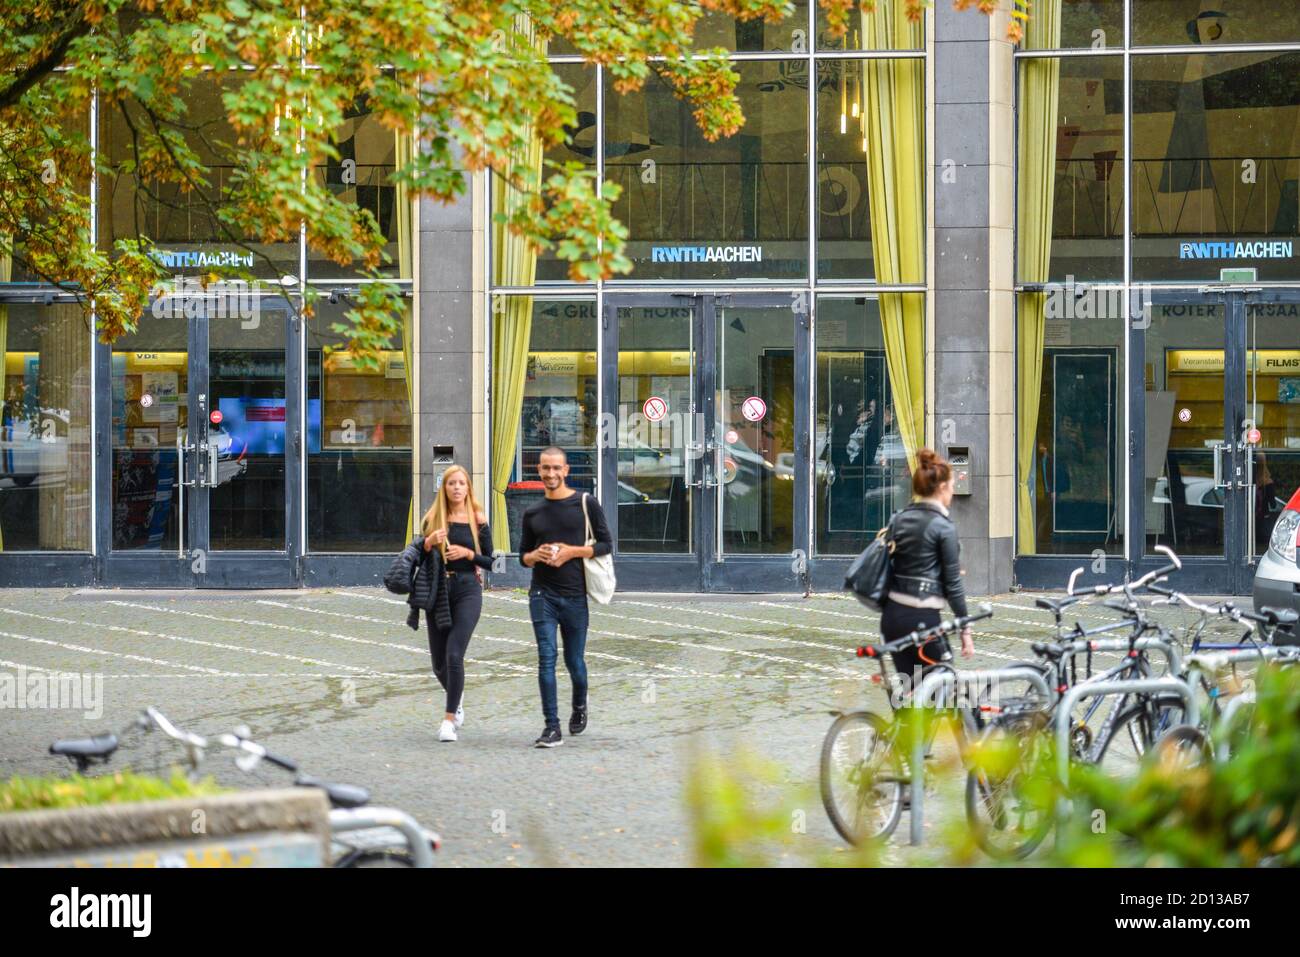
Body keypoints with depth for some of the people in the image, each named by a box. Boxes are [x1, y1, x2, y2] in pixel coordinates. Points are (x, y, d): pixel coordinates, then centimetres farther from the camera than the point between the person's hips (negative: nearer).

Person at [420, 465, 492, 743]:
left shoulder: (477, 520, 1)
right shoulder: (432, 519, 5)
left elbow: (490, 561, 4)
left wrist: (467, 553, -12)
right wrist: (429, 543, -11)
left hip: (468, 589, -3)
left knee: (454, 654, -17)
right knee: (439, 662, 9)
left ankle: (449, 719, -12)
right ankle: (457, 698, 40)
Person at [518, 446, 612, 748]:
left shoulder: (586, 504, 0)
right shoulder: (532, 513, 10)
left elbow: (606, 544, 0)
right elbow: (523, 556, 17)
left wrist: (572, 551, -13)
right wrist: (536, 556, -7)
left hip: (575, 595, -1)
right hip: (542, 595, 1)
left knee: (575, 662, 9)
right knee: (546, 658, -10)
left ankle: (579, 706, 40)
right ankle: (552, 727, -11)